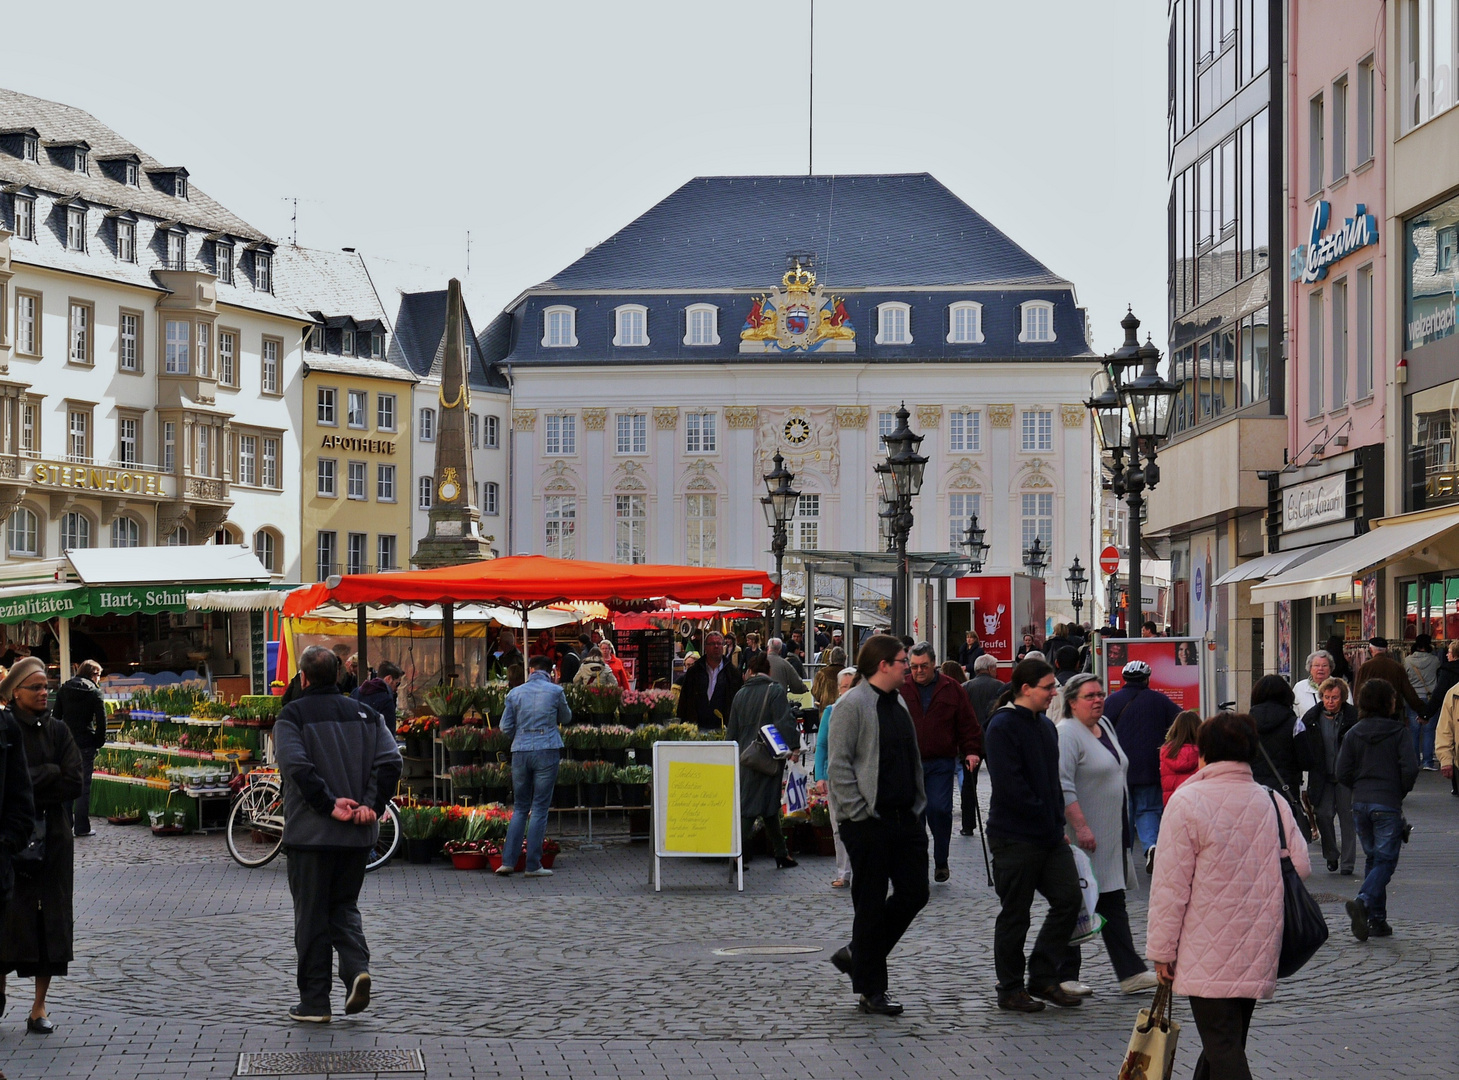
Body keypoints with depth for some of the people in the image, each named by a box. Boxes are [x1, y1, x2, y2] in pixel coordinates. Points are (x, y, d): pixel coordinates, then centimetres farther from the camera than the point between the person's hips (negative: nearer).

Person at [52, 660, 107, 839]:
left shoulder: (64, 689, 8)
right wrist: (99, 742, 0)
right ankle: (82, 827, -1)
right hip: (86, 744, -4)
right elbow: (101, 720, -10)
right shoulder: (94, 692, -5)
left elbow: (56, 716, 9)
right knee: (84, 785, 0)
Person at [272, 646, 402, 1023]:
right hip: (357, 836, 4)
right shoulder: (364, 713, 9)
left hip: (310, 833, -4)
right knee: (345, 906, 18)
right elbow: (391, 760, -4)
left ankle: (314, 1002, 8)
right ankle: (357, 967, -6)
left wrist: (329, 804, -16)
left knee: (311, 916, 5)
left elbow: (296, 765, -19)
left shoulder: (292, 715, -4)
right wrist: (371, 804, -7)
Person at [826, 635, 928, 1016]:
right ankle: (871, 992, 9)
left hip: (905, 817, 8)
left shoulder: (898, 703, 16)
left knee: (914, 893, 7)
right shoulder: (851, 705, -11)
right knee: (871, 903, 0)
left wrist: (917, 805, 15)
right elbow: (838, 765, -15)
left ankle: (857, 955, 24)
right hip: (868, 822, -8)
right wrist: (860, 811, -18)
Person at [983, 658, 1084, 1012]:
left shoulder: (1046, 726, 14)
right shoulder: (1002, 727, -13)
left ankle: (1043, 977, 14)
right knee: (1015, 914, 2)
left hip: (1050, 836, 8)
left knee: (1069, 899, 2)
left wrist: (1058, 823, 10)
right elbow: (1009, 785, -20)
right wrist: (1045, 816, -13)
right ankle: (1010, 990, 13)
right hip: (1015, 837, -8)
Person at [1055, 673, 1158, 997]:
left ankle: (1131, 973, 7)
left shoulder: (1104, 726, 14)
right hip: (1081, 835, -9)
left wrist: (1123, 829, 23)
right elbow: (1063, 785, -22)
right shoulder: (1066, 733, -14)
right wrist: (1081, 826, -28)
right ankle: (1064, 976, 8)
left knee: (1113, 902, 8)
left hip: (1111, 836, 9)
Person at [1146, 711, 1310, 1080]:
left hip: (1209, 959, -6)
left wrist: (1162, 950, -3)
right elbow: (1301, 868, 7)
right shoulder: (1273, 803, 5)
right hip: (1259, 953, 6)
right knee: (1229, 1042, 19)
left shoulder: (1187, 801, -11)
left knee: (1223, 1050, -6)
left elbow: (1171, 884, -10)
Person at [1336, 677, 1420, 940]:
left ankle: (1377, 919, 13)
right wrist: (1401, 791, 3)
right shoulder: (1397, 733, -6)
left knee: (1372, 859, 15)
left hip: (1360, 804, 4)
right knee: (1385, 860, -1)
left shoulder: (1354, 734, 3)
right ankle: (1363, 902, -25)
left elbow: (1342, 774, 0)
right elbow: (1410, 768, -14)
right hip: (1388, 805, -4)